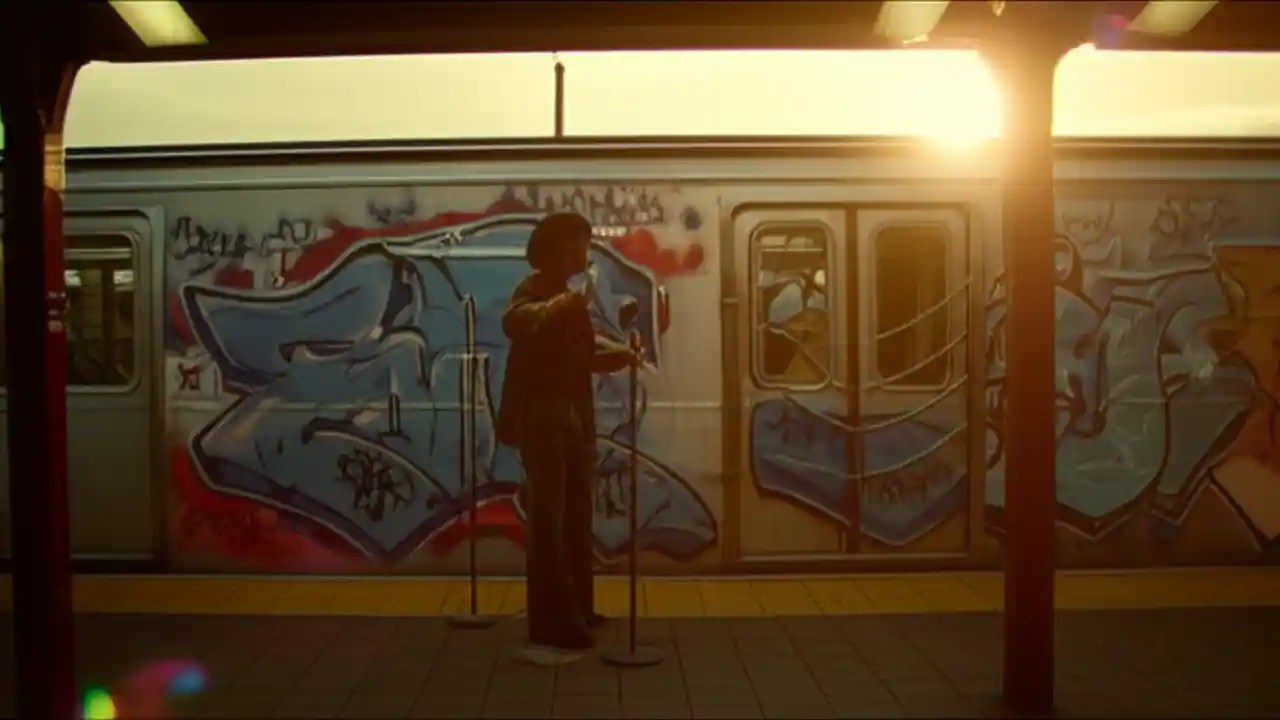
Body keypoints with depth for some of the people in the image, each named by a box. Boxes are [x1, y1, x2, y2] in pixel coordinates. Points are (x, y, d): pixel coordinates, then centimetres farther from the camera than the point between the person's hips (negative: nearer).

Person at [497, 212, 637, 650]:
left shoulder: (568, 297, 16)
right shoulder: (535, 290, -10)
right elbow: (513, 322, -35)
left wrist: (617, 356, 5)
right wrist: (552, 307, -54)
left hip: (574, 416, 9)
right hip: (542, 416, -9)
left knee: (576, 515, 13)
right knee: (548, 516, -7)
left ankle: (576, 610, 23)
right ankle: (552, 621, -4)